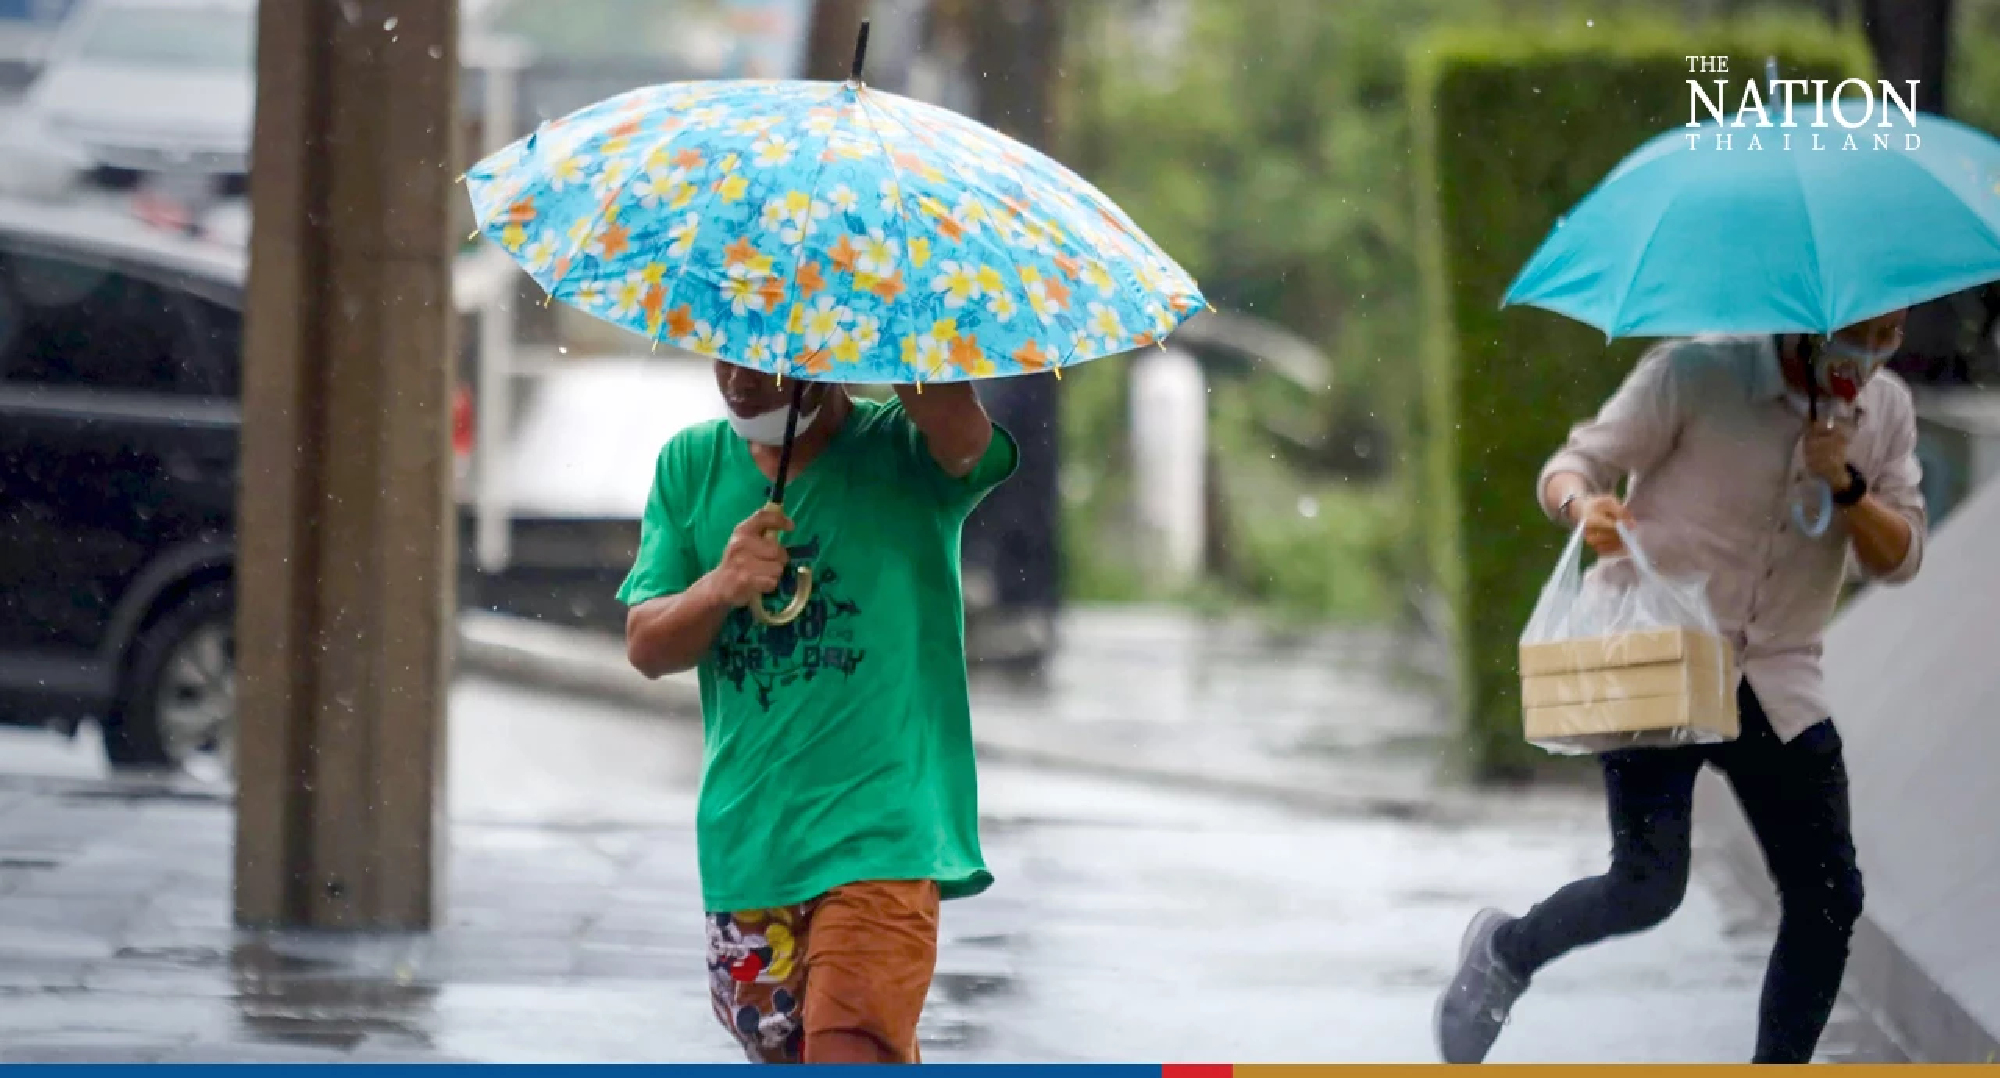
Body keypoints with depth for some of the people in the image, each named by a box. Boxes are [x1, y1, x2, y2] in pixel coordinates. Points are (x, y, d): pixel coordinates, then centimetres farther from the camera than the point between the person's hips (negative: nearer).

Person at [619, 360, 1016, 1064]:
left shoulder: (904, 452, -5)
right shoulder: (691, 464, 8)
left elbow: (961, 433, -31)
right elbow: (645, 648, 4)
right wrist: (718, 589, -16)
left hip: (881, 829, -5)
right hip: (746, 837, 5)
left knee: (848, 1055, -19)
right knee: (781, 1052, 14)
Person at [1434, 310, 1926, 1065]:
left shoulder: (1886, 411, 5)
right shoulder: (1698, 374, -11)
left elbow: (1900, 559, 5)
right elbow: (1572, 467, -8)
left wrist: (1848, 486, -15)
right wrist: (1584, 507, -32)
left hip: (1778, 685, 5)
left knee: (1829, 899, -2)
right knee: (1649, 885, -15)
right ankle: (1507, 952, 16)